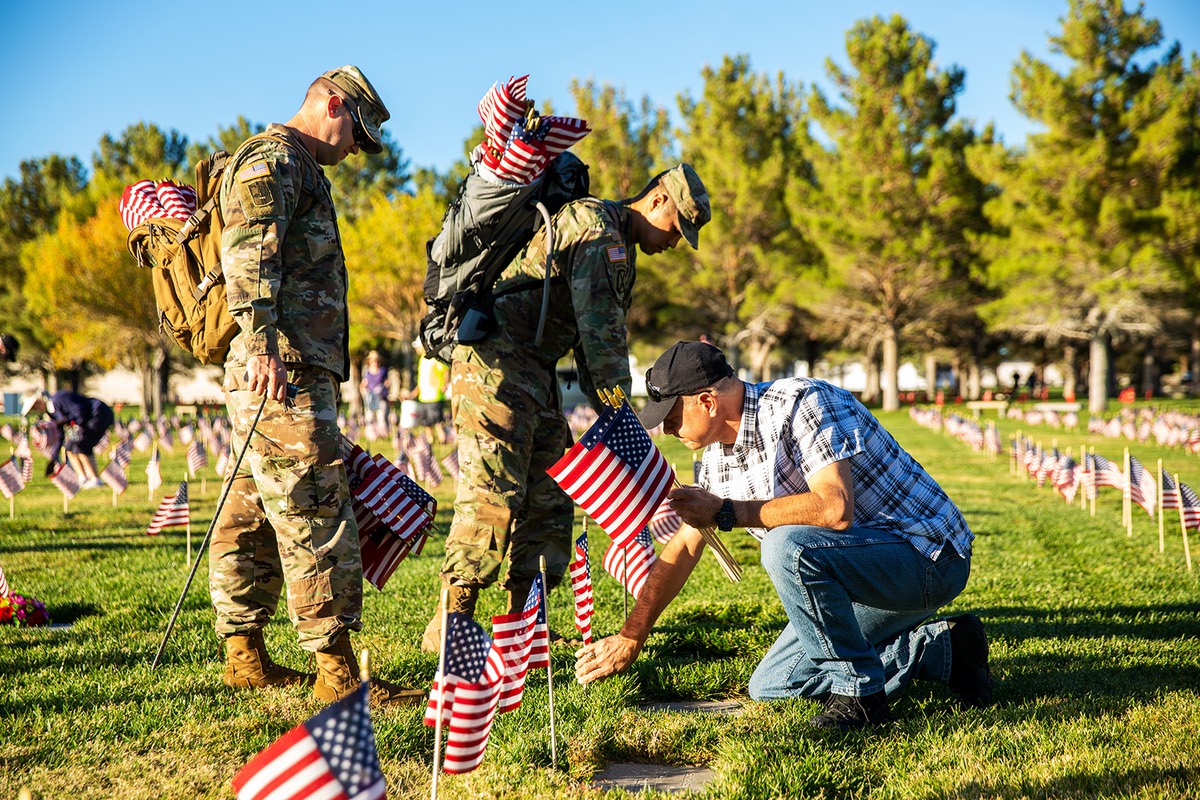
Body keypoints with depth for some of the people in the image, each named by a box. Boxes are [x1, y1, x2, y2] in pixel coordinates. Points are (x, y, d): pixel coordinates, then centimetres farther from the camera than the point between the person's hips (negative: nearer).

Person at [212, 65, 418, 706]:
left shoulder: (295, 170, 27)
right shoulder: (272, 158, -6)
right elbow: (246, 251, -22)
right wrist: (262, 344, -32)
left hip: (294, 371, 11)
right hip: (284, 373, -11)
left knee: (252, 517, 13)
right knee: (318, 519, -10)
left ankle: (244, 654, 20)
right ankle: (337, 671, -8)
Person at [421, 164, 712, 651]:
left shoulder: (617, 247, 22)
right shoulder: (595, 226, -10)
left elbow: (590, 344, 23)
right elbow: (601, 328, -19)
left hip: (535, 370, 10)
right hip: (496, 359, -10)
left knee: (550, 497, 8)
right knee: (493, 490, -14)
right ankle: (450, 624, -10)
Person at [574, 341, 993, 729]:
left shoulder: (800, 404, -23)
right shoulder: (719, 452, 5)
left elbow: (835, 509, -36)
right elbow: (683, 549, 12)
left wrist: (726, 512, -27)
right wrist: (628, 640, 11)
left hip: (930, 558, -10)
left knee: (788, 546, -33)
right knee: (769, 687, 9)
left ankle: (859, 694, -15)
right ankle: (941, 650, 12)